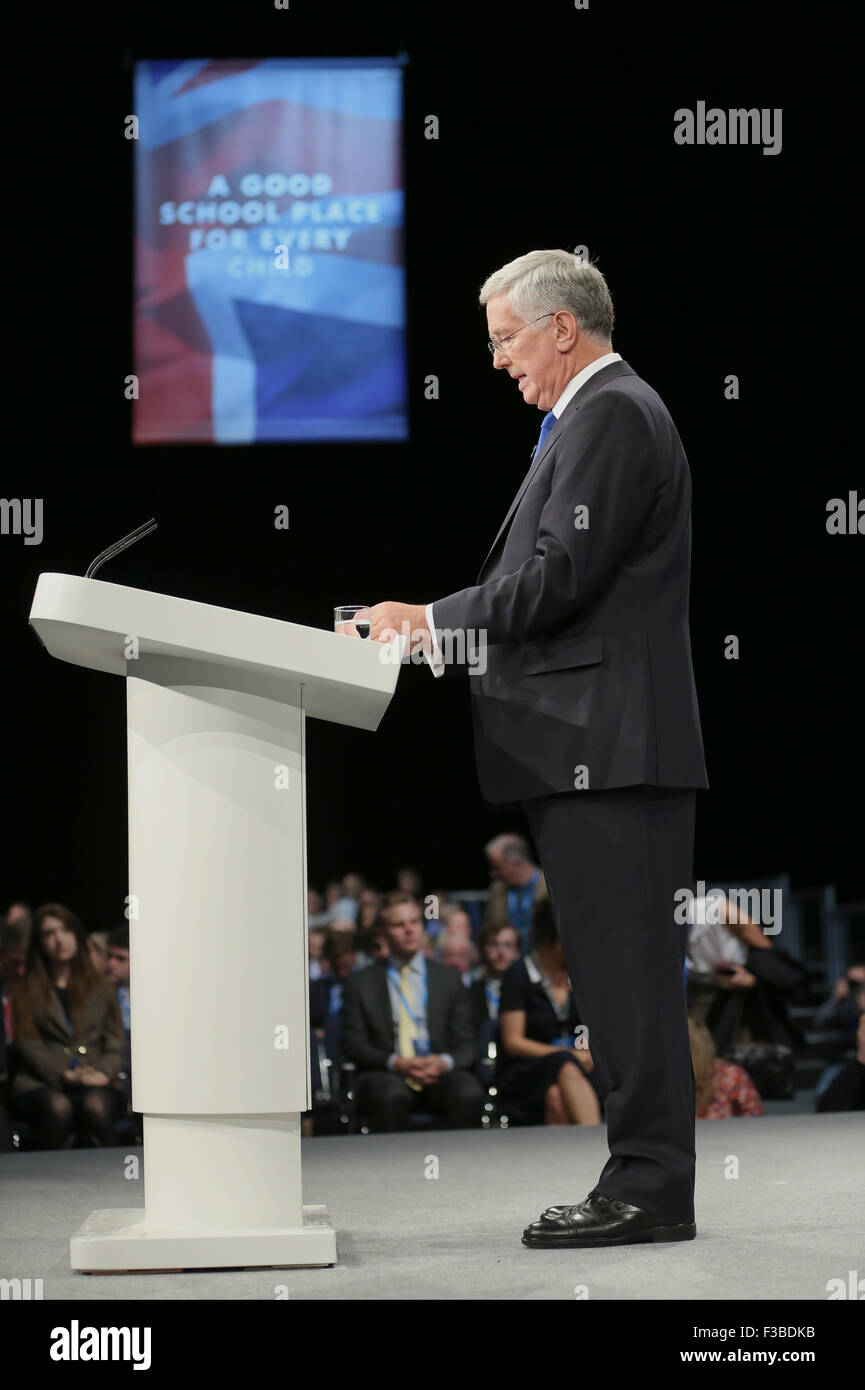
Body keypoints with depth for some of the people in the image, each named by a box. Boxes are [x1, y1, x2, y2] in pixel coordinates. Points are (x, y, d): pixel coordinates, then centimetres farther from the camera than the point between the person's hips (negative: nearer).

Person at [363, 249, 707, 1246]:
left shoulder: (612, 415, -9)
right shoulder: (596, 415, 23)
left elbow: (560, 576, -17)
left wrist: (430, 622, -8)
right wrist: (439, 630, 12)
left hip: (609, 749, -11)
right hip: (594, 749, 11)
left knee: (626, 968, -9)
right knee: (616, 973, 10)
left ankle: (649, 1185, -8)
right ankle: (645, 1176, 13)